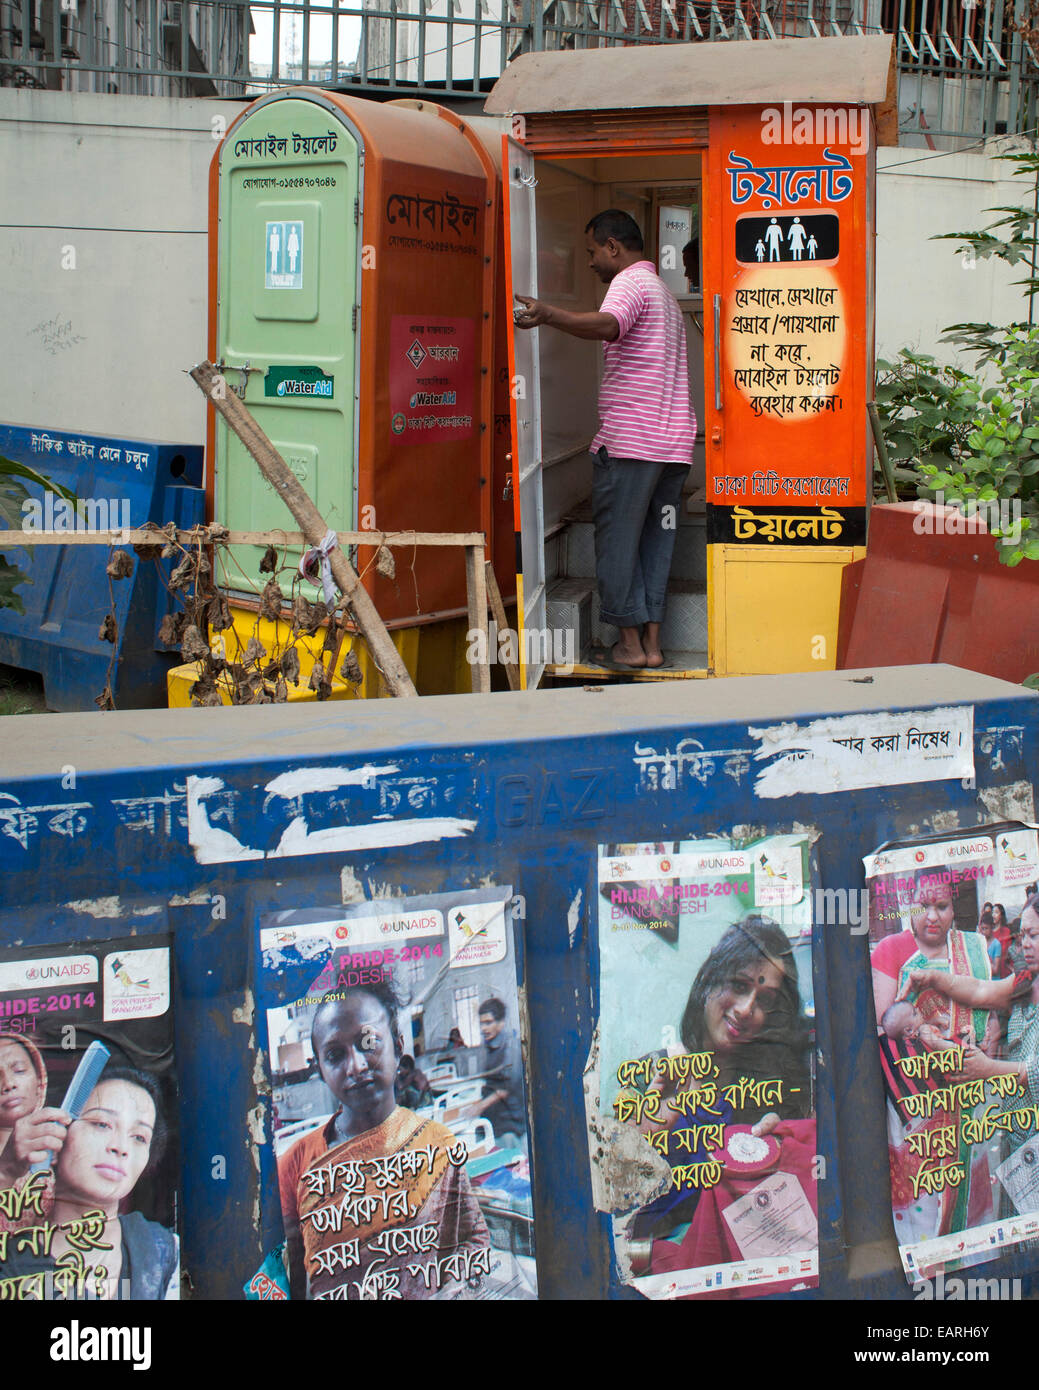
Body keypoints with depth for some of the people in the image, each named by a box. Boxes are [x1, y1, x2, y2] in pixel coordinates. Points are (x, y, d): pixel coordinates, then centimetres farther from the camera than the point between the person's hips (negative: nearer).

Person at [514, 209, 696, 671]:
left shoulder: (630, 282, -7)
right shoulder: (663, 291, 25)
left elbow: (607, 325, -30)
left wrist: (548, 315, -43)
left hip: (629, 440, -9)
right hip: (673, 442, 9)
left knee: (617, 540, -1)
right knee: (656, 541, 10)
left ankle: (630, 642, 1)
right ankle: (652, 642, 10)